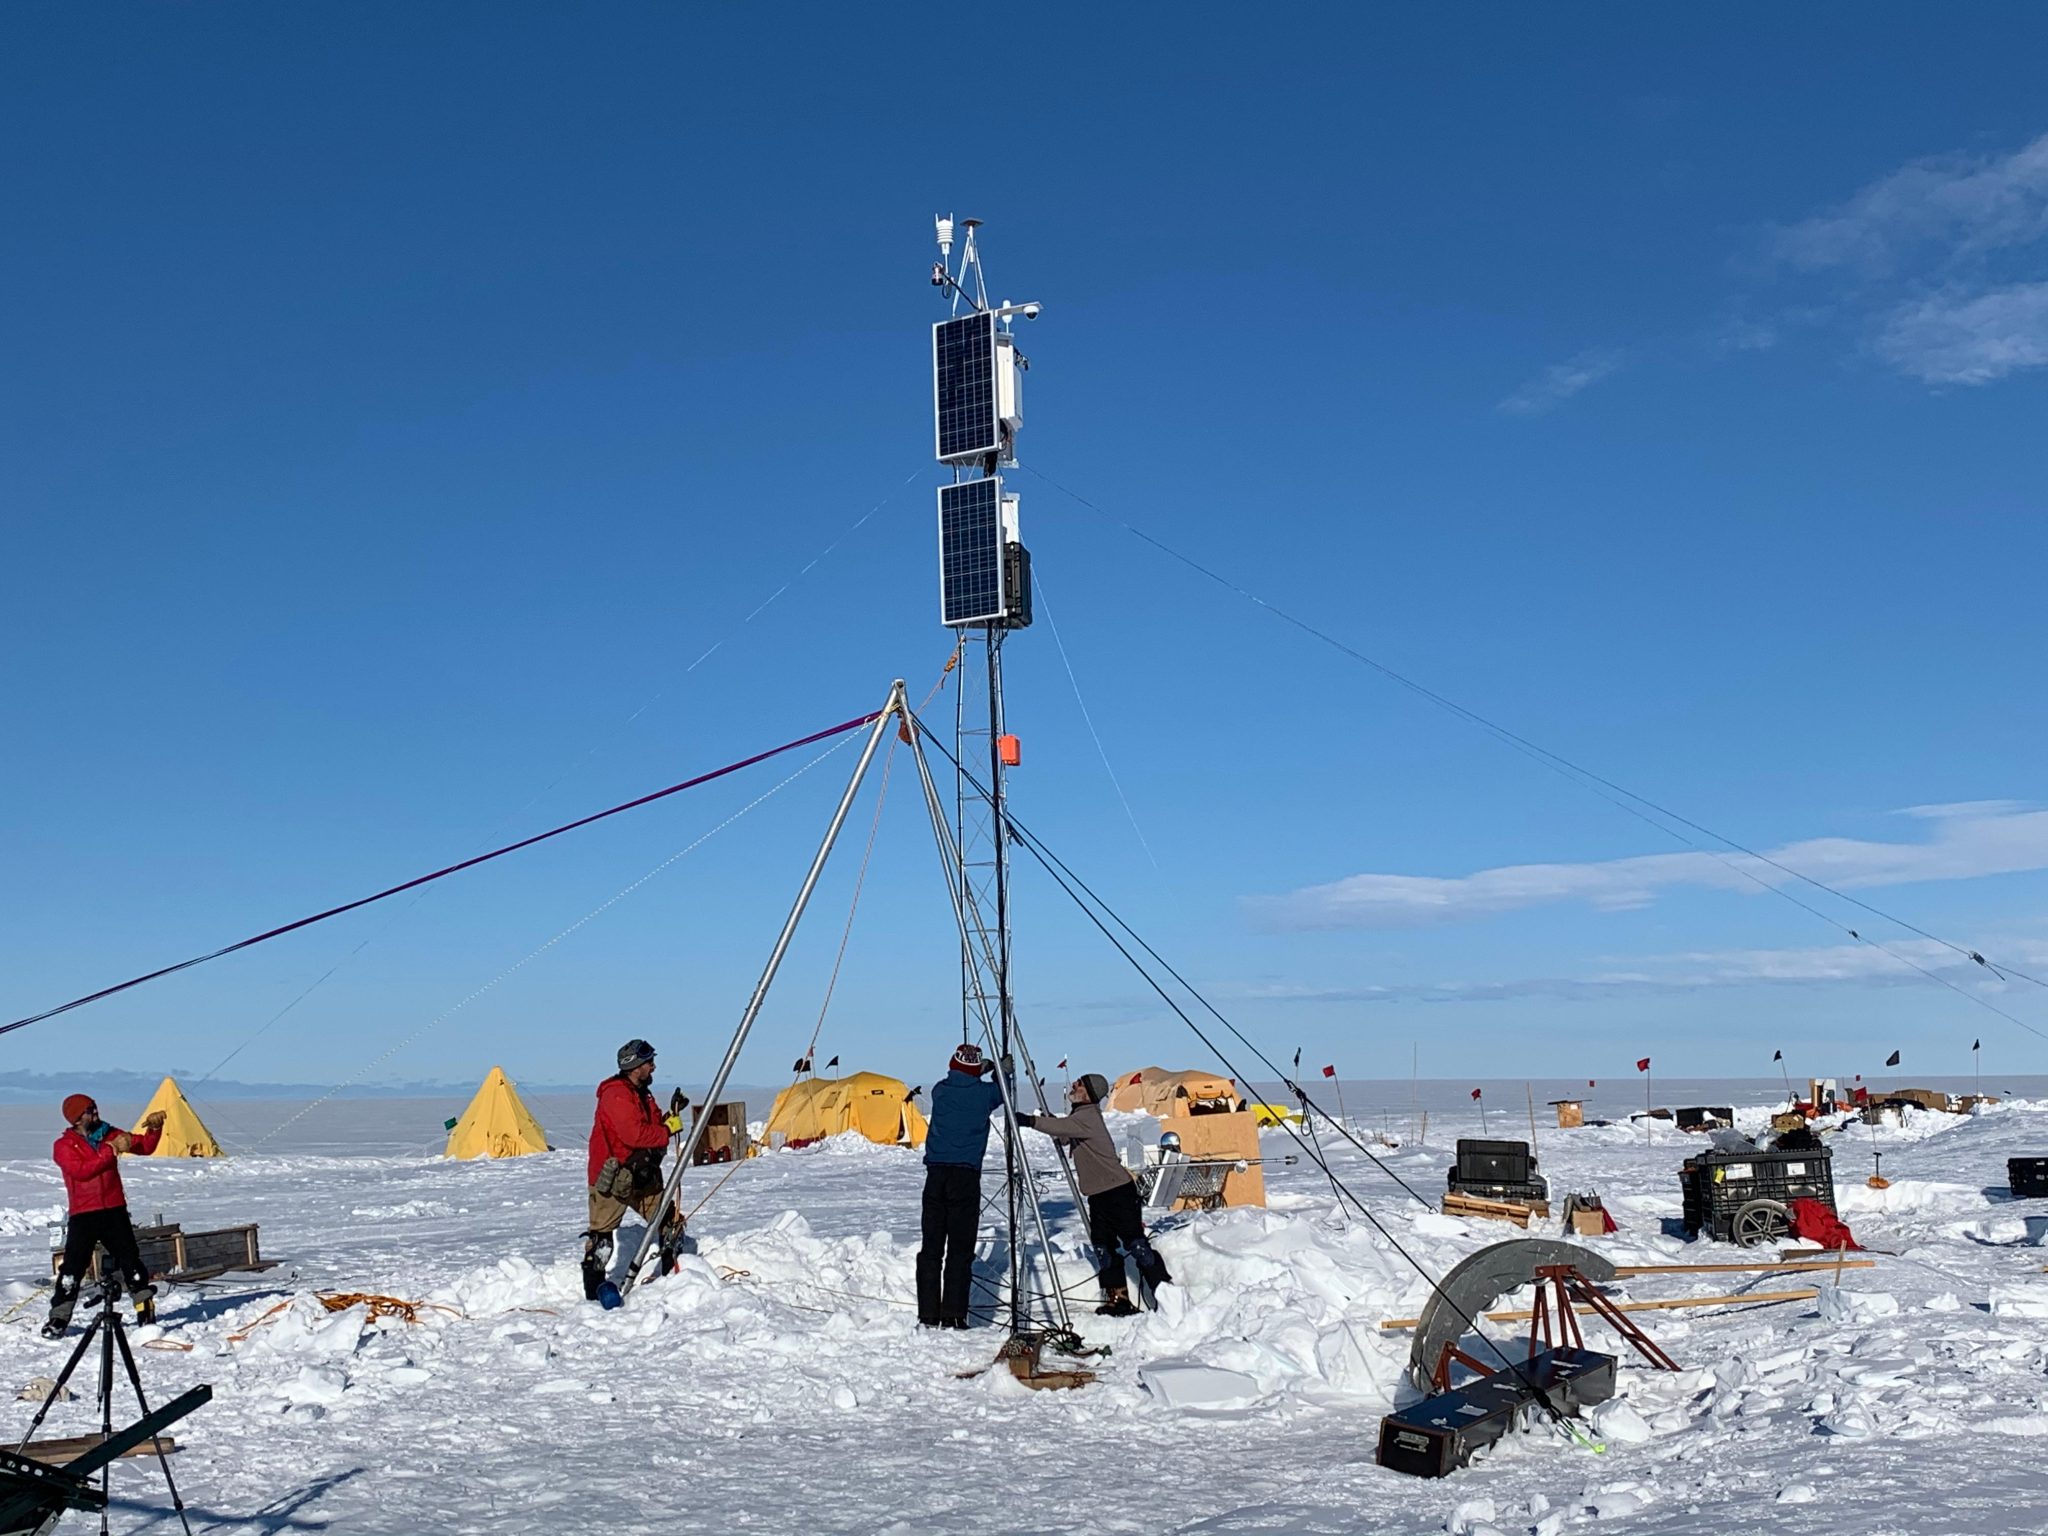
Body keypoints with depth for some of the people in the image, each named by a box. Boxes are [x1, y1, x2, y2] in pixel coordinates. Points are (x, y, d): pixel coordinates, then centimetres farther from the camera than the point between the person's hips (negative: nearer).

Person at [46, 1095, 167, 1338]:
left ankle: (146, 1309, 14)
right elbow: (81, 1170, -18)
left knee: (130, 1261, 6)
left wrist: (154, 1127, -10)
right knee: (73, 1266, -5)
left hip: (115, 1210, 3)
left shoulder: (110, 1134, 8)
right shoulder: (63, 1145, -3)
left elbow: (146, 1146, 8)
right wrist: (111, 1150, -22)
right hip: (83, 1215, -3)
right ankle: (58, 1318, 4)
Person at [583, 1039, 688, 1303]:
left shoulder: (642, 1093, 13)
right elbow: (635, 1134, -28)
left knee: (671, 1222, 11)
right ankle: (593, 1288, 5)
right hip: (612, 1176, -9)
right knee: (601, 1233, -3)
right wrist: (668, 1129, -18)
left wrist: (671, 1113, 1)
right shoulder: (616, 1095, -19)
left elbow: (654, 1124, 18)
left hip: (641, 1174, 9)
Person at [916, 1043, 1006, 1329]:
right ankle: (952, 1316, -3)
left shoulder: (940, 1090, 5)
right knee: (960, 1250, 0)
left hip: (936, 1173, 3)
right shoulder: (984, 1093, -1)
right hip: (965, 1175, -3)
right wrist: (998, 1070, 40)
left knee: (931, 1248, 6)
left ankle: (928, 1316, 7)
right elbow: (1002, 1091, 21)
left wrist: (983, 1070, 38)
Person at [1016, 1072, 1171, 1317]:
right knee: (1104, 1246, 10)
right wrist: (1048, 1120, 6)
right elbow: (1063, 1137, 22)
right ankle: (1118, 1299, 16)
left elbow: (1064, 1127, -35)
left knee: (1135, 1244, -8)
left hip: (1118, 1191, -10)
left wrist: (1031, 1121, -41)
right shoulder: (1081, 1116, 14)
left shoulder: (1087, 1117, -17)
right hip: (1099, 1194, 10)